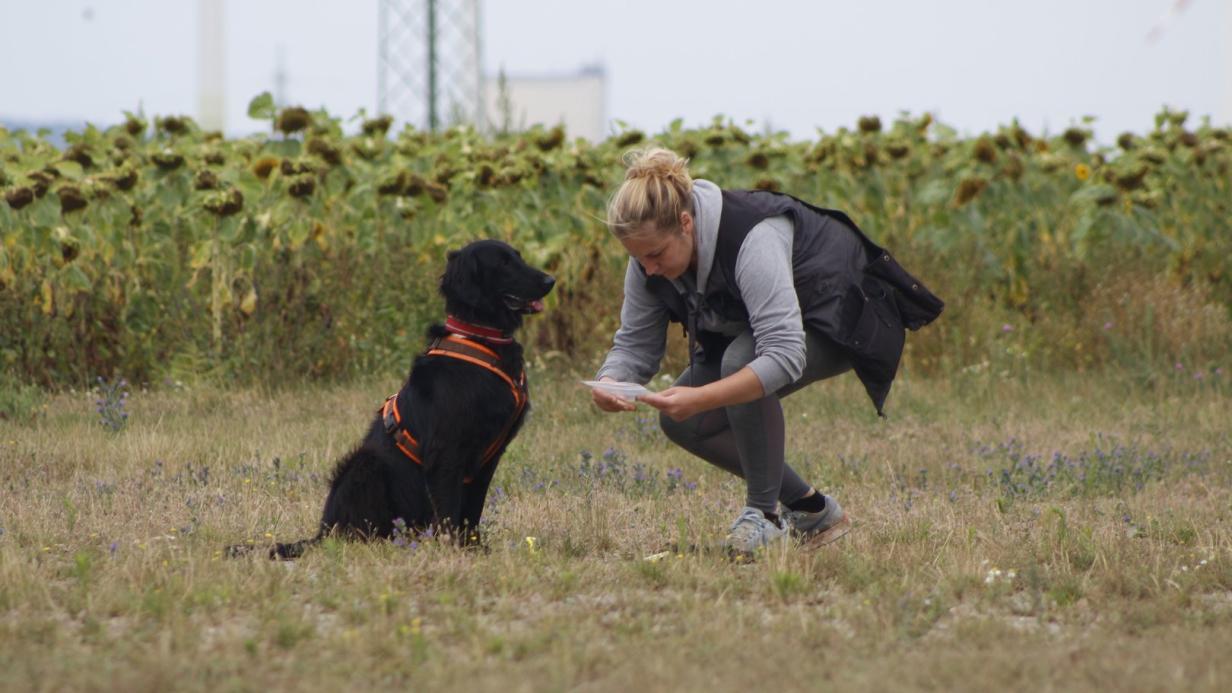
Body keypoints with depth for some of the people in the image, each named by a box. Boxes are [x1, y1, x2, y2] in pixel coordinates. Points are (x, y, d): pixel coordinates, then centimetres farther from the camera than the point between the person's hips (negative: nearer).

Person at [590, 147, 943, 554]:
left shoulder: (752, 238, -39)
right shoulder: (650, 260, -16)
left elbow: (786, 355, -46)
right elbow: (635, 345, -8)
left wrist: (700, 398, -55)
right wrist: (609, 384, -32)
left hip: (842, 314, -8)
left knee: (741, 360, -36)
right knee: (680, 423, -7)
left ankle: (764, 514, -23)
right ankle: (810, 510, 6)